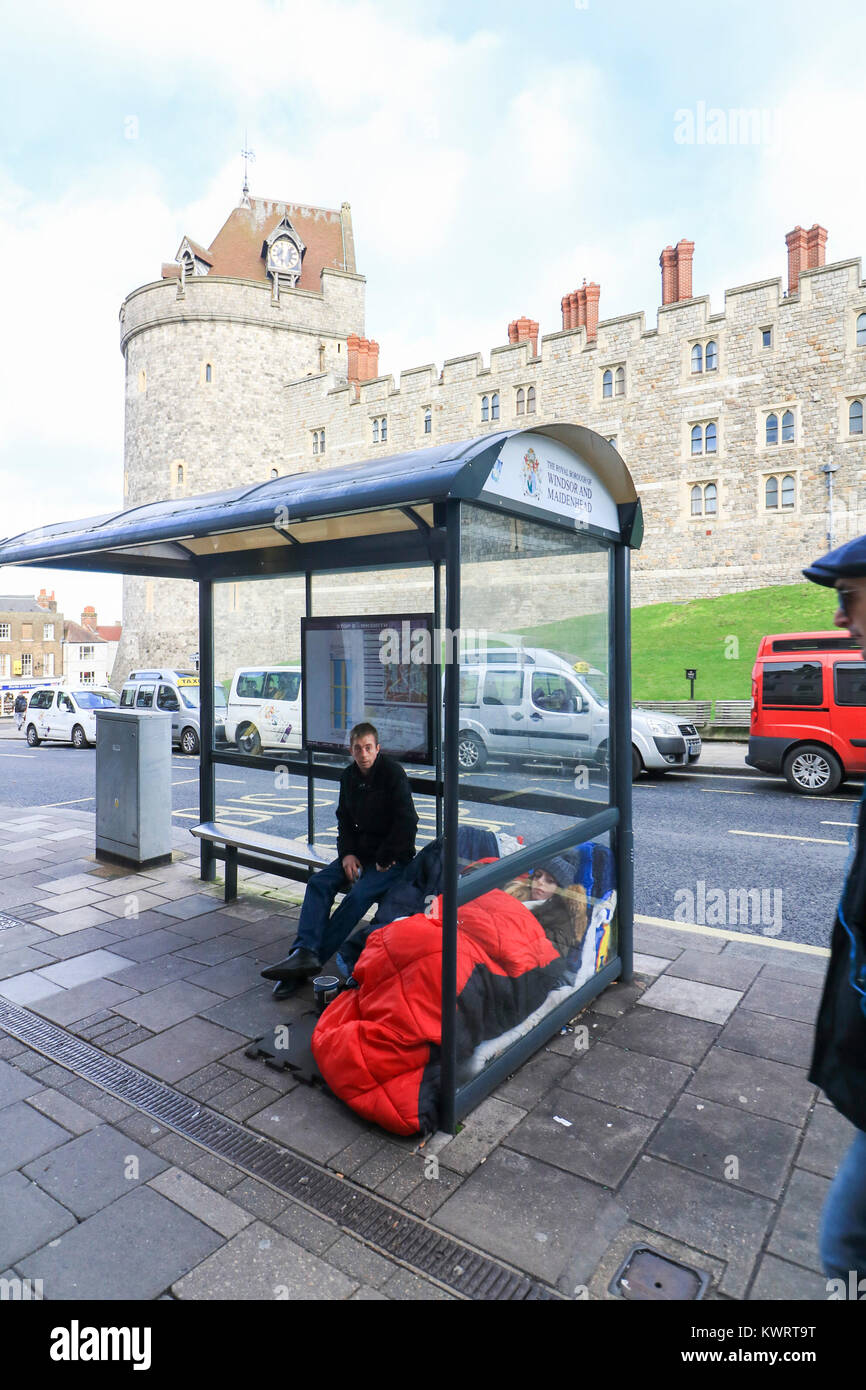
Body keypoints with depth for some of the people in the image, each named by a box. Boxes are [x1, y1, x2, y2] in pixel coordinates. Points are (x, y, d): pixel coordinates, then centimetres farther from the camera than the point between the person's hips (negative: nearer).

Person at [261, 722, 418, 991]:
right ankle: (304, 951, -25)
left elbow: (406, 822, -17)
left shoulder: (392, 772, -14)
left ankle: (316, 957, -24)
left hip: (393, 857, -6)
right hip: (360, 852, 7)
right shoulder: (349, 776, 7)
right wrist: (347, 853, -1)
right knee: (319, 882, -15)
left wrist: (383, 861, -15)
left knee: (358, 895, -27)